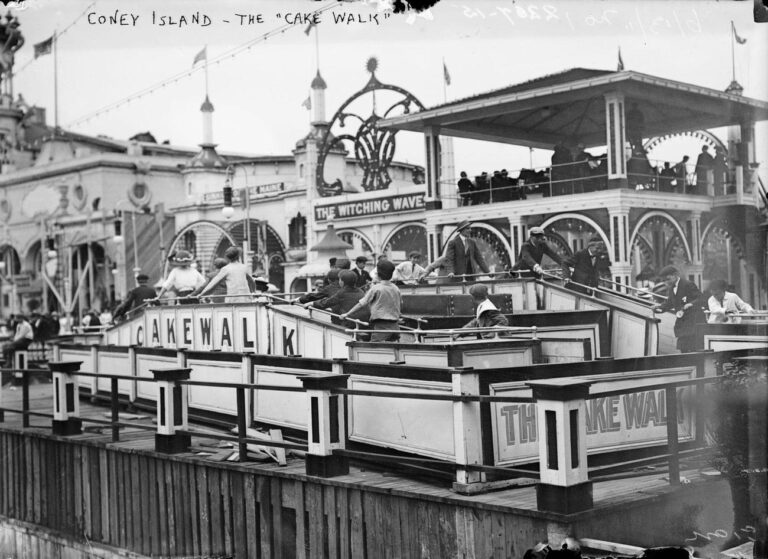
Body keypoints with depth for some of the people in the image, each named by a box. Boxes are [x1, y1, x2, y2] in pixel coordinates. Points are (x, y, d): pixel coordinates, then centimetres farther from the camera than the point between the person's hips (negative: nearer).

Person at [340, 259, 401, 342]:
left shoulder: (376, 288, -9)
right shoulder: (396, 289, 7)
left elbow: (362, 304, -5)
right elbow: (400, 304, 19)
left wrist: (347, 314, 3)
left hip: (381, 325, -6)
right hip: (394, 326, 6)